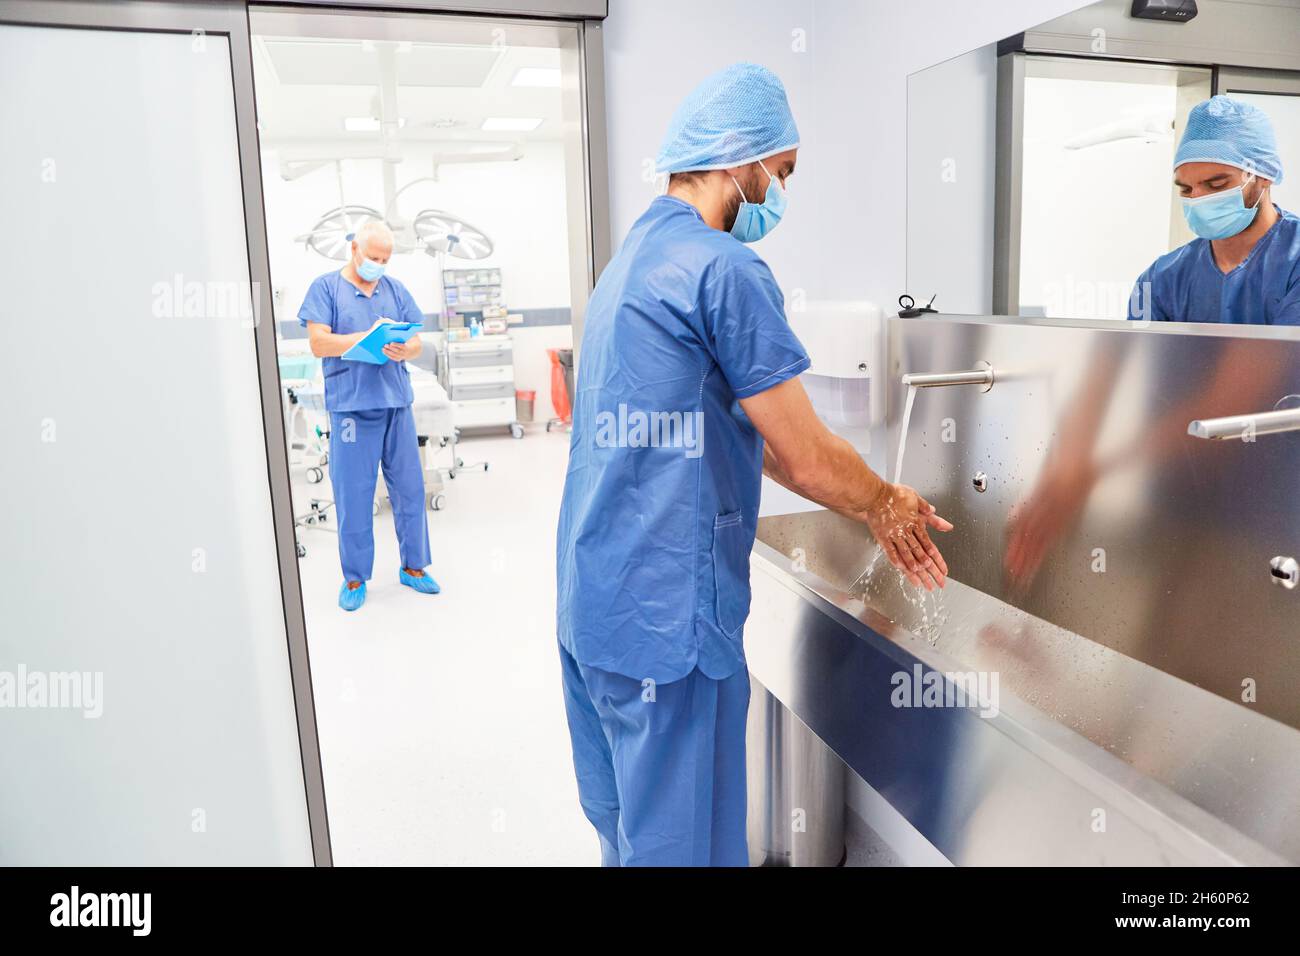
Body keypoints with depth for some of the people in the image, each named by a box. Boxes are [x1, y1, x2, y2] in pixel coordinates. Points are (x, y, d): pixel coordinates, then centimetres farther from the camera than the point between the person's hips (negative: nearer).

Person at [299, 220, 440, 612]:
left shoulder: (395, 289, 13)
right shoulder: (326, 287, 2)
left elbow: (417, 343, 9)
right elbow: (319, 344, -7)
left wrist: (404, 349, -15)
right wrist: (371, 335, -16)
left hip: (396, 403, 4)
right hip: (350, 405, -3)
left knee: (409, 488, 8)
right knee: (353, 494, 2)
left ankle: (413, 566, 22)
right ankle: (354, 578, 15)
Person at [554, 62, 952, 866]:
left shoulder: (633, 260, 15)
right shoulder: (725, 268, -15)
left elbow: (752, 438, 16)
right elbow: (810, 459, -12)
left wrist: (877, 511, 17)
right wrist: (887, 504, 10)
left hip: (591, 605, 10)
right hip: (666, 619, -9)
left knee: (626, 833, 23)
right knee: (682, 843, 7)